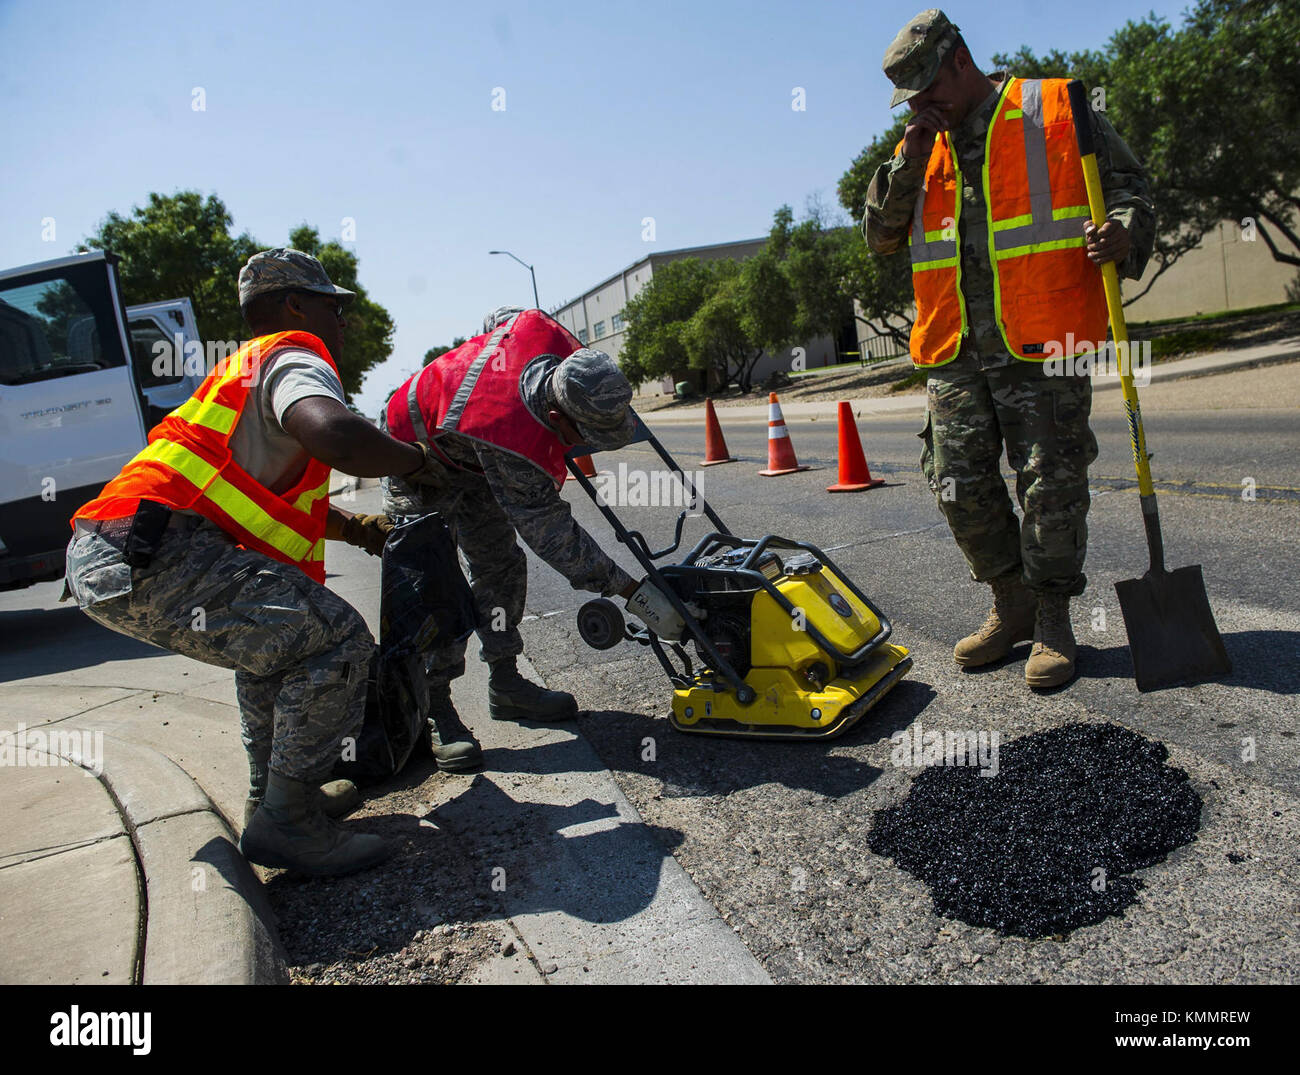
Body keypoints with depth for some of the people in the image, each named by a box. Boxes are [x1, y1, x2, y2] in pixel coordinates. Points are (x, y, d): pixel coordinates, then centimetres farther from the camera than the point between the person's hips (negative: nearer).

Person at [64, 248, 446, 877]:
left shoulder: (250, 367, 30)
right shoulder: (294, 357, -2)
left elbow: (277, 492, 38)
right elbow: (335, 435, -26)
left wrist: (354, 528, 29)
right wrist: (413, 460, -8)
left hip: (104, 558, 11)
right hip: (151, 553, -11)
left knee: (272, 630, 28)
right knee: (337, 640, -14)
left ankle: (273, 792, 30)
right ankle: (284, 822, -4)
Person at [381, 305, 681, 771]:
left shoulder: (545, 333, -28)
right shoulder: (517, 447, -45)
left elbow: (499, 317, -3)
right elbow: (555, 536, -35)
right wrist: (635, 593, -33)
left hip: (470, 455, 8)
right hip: (418, 453, -8)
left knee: (501, 564, 7)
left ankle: (506, 685, 18)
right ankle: (436, 712, -5)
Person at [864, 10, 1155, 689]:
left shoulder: (1055, 111, 6)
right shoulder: (921, 147, 18)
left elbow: (1127, 185, 7)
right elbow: (879, 237, 13)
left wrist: (1124, 233, -15)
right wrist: (907, 164, 1)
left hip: (1041, 344, -4)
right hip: (955, 352, 5)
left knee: (1050, 481, -4)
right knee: (959, 483, 3)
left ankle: (1052, 619, 12)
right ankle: (1013, 605, 21)